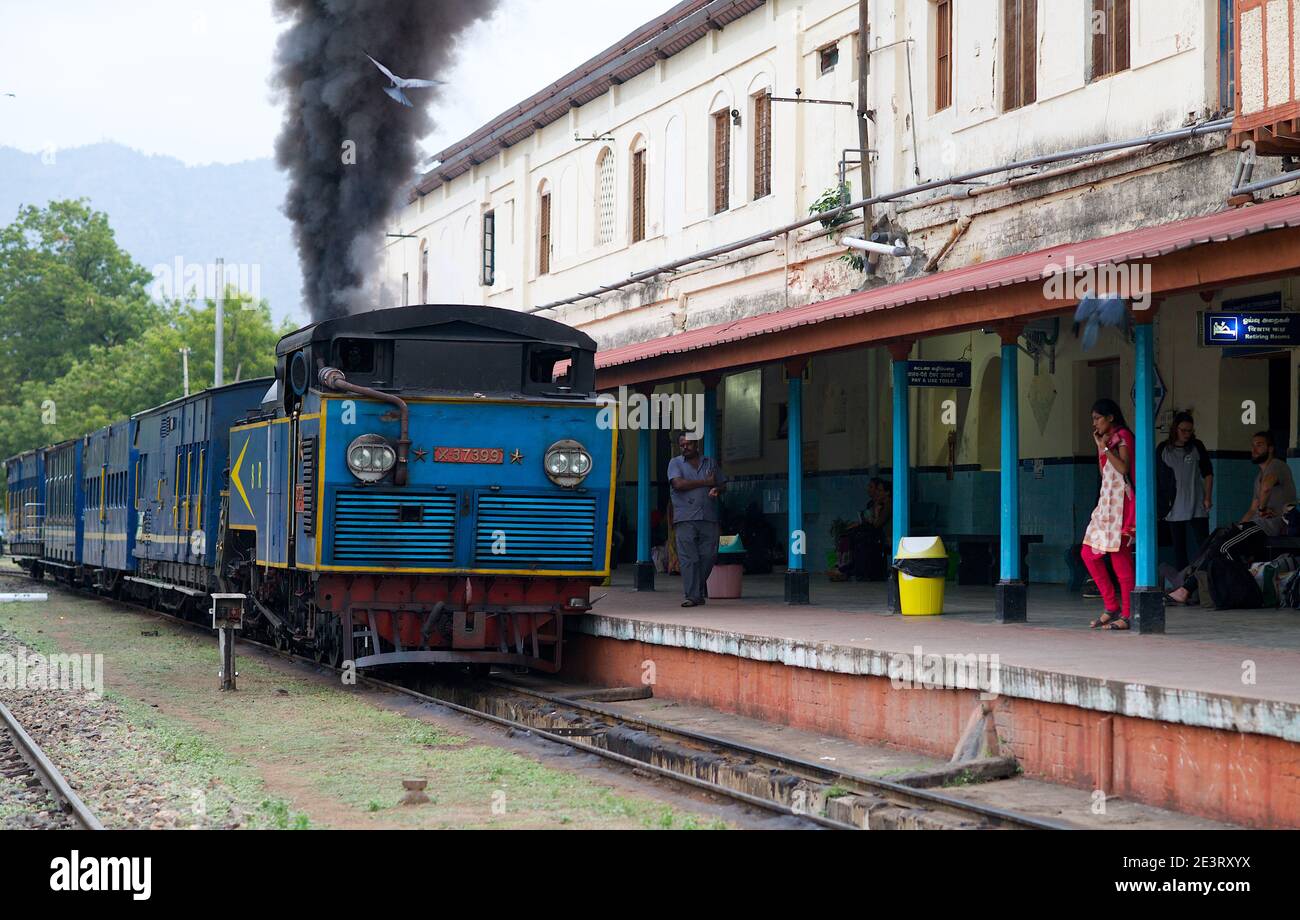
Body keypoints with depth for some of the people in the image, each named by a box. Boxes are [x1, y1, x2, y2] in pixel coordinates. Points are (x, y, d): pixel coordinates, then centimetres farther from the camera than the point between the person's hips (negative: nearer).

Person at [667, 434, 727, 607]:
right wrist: (706, 482, -4)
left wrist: (717, 490, -4)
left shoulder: (710, 463, 19)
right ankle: (693, 596, -8)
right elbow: (678, 484, -8)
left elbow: (723, 484, 22)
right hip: (685, 519, -3)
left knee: (709, 555, -1)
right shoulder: (675, 463, 9)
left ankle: (700, 587, 22)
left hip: (709, 518, 3)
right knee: (689, 559, -9)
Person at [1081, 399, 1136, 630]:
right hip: (1105, 502, 9)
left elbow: (1123, 468, -18)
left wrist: (1104, 447, -12)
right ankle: (1111, 607, 9)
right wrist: (1100, 446, 14)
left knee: (1120, 556, -9)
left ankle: (1126, 615, -6)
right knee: (1089, 553, 5)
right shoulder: (1107, 439, 20)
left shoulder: (1123, 436, -5)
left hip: (1119, 503, -9)